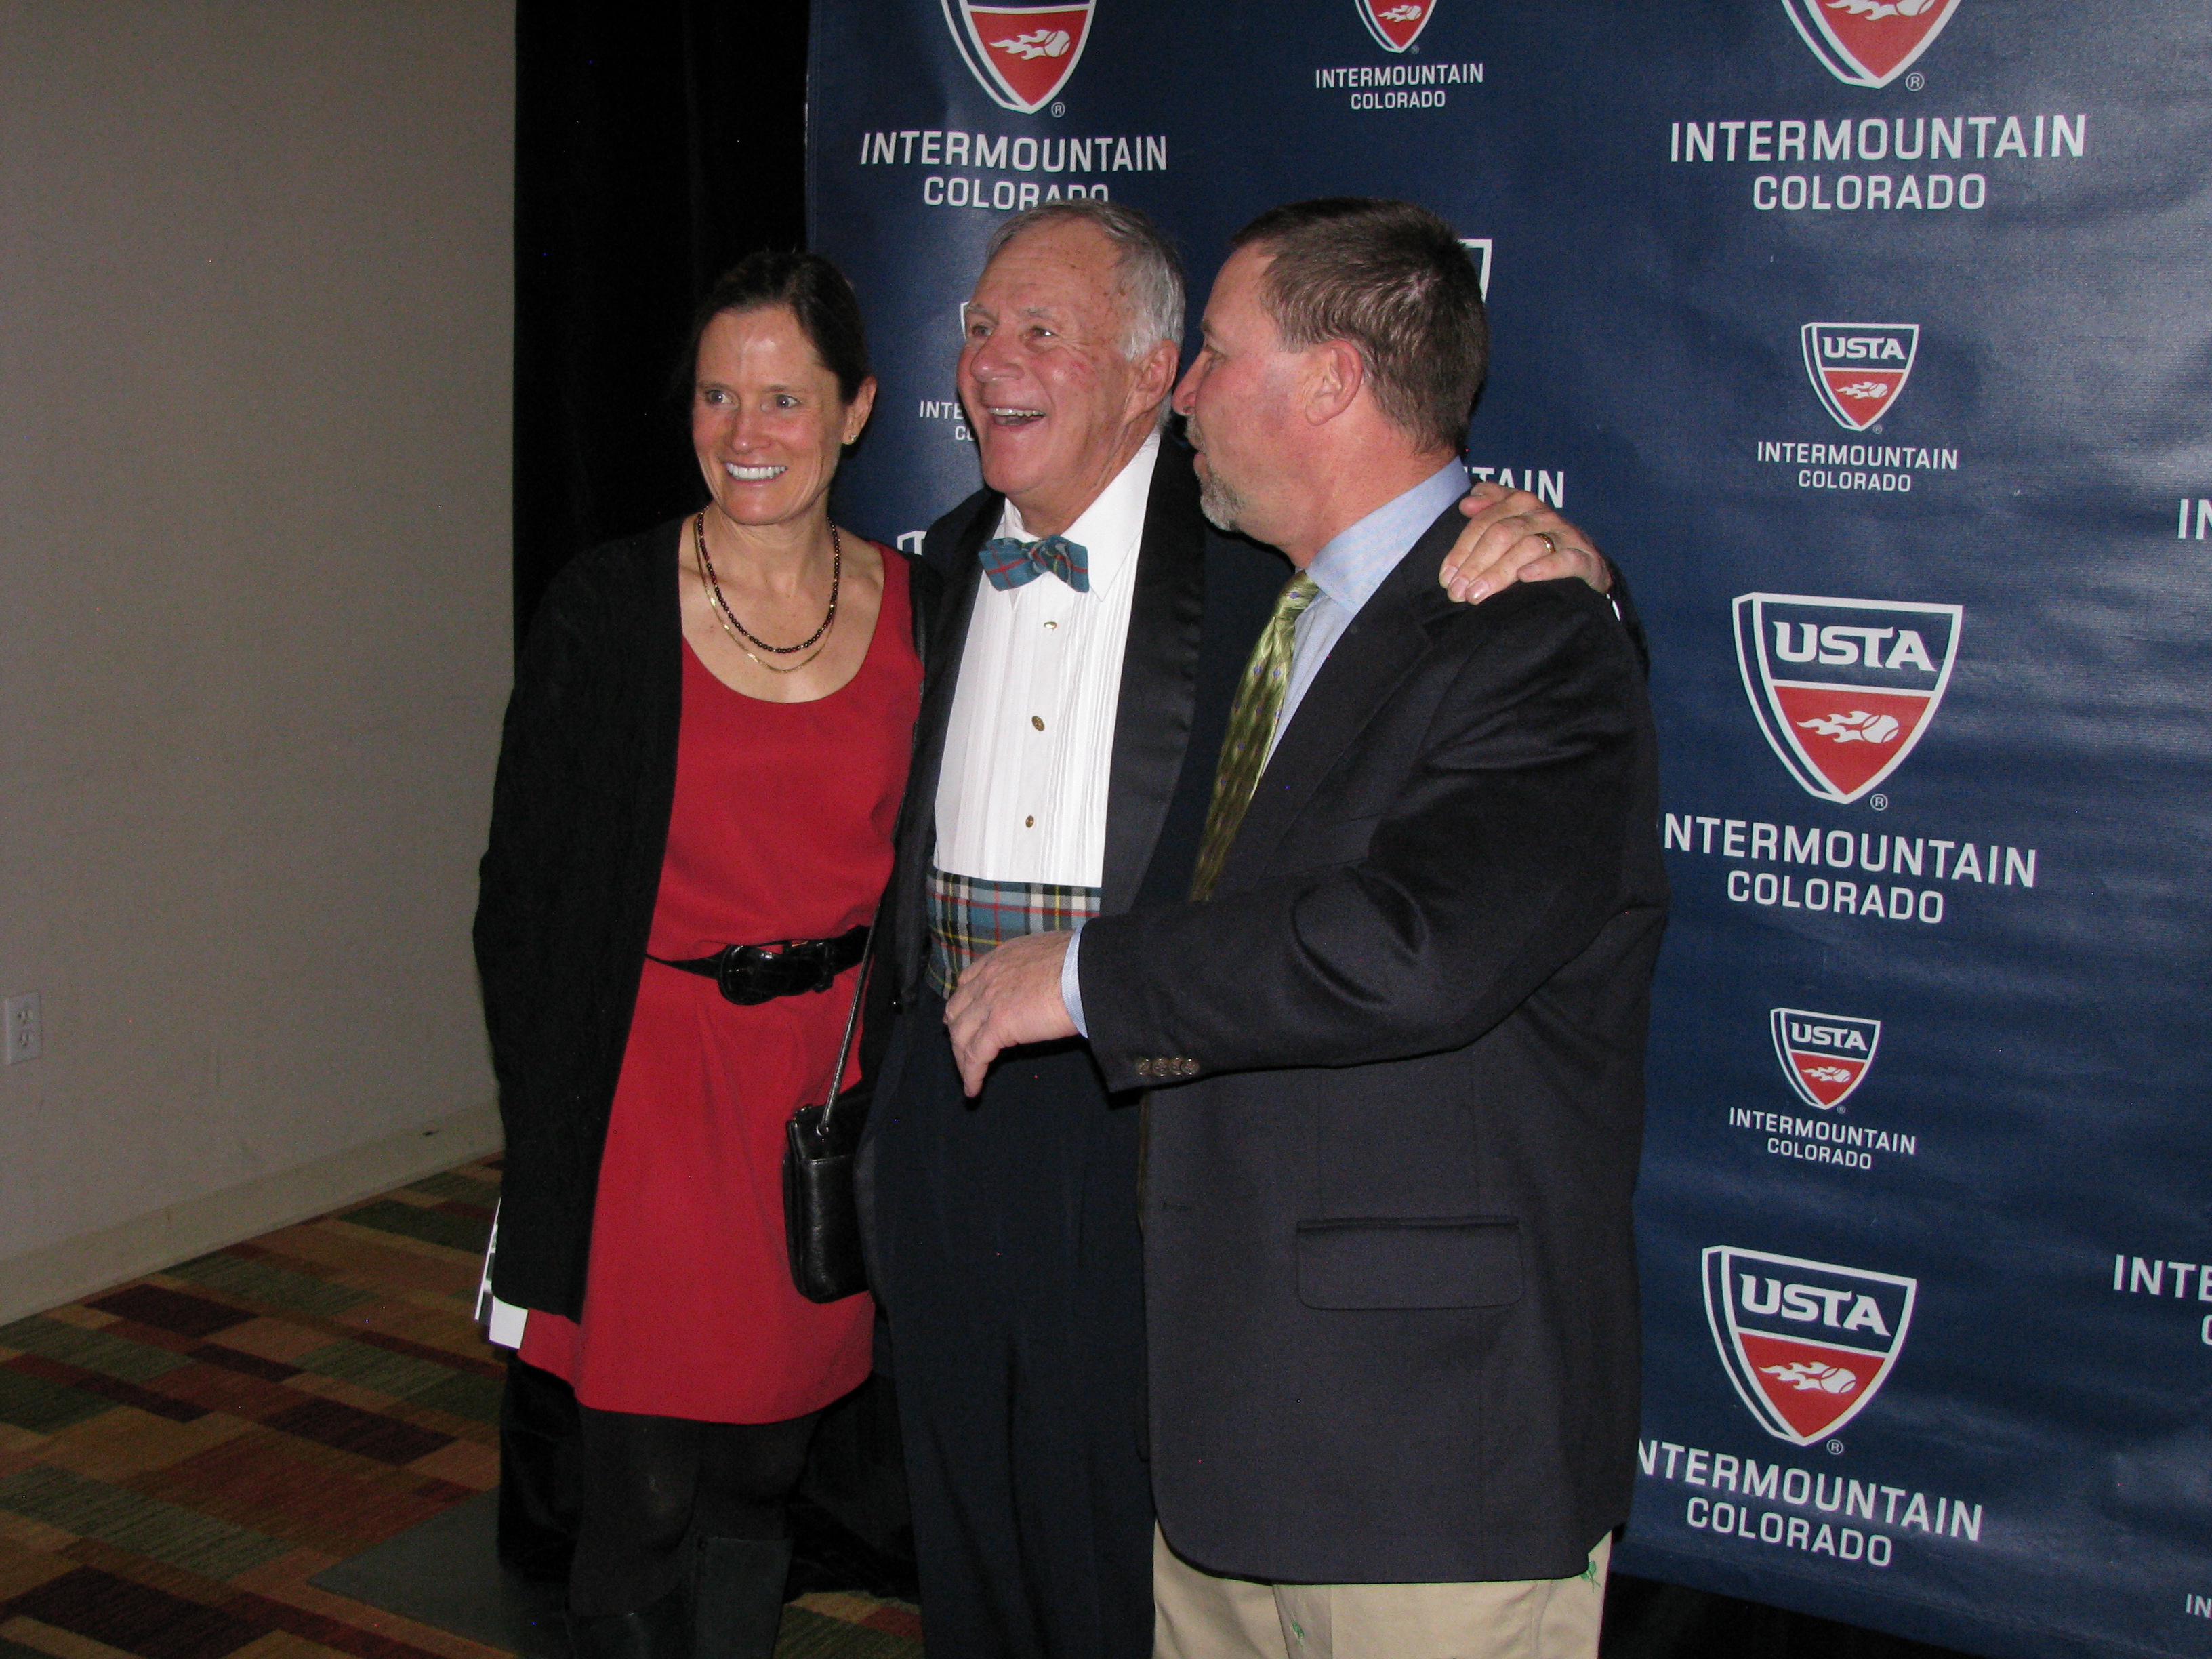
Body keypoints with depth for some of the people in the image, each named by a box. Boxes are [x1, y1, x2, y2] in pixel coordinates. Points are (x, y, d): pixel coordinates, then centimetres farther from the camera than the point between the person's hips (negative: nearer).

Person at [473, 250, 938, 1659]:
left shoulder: (919, 608, 2)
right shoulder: (608, 607, -6)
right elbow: (524, 892, -2)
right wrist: (550, 1137, -4)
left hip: (835, 1083, 3)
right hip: (655, 1080, -2)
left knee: (762, 1483, 15)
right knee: (644, 1499, 3)